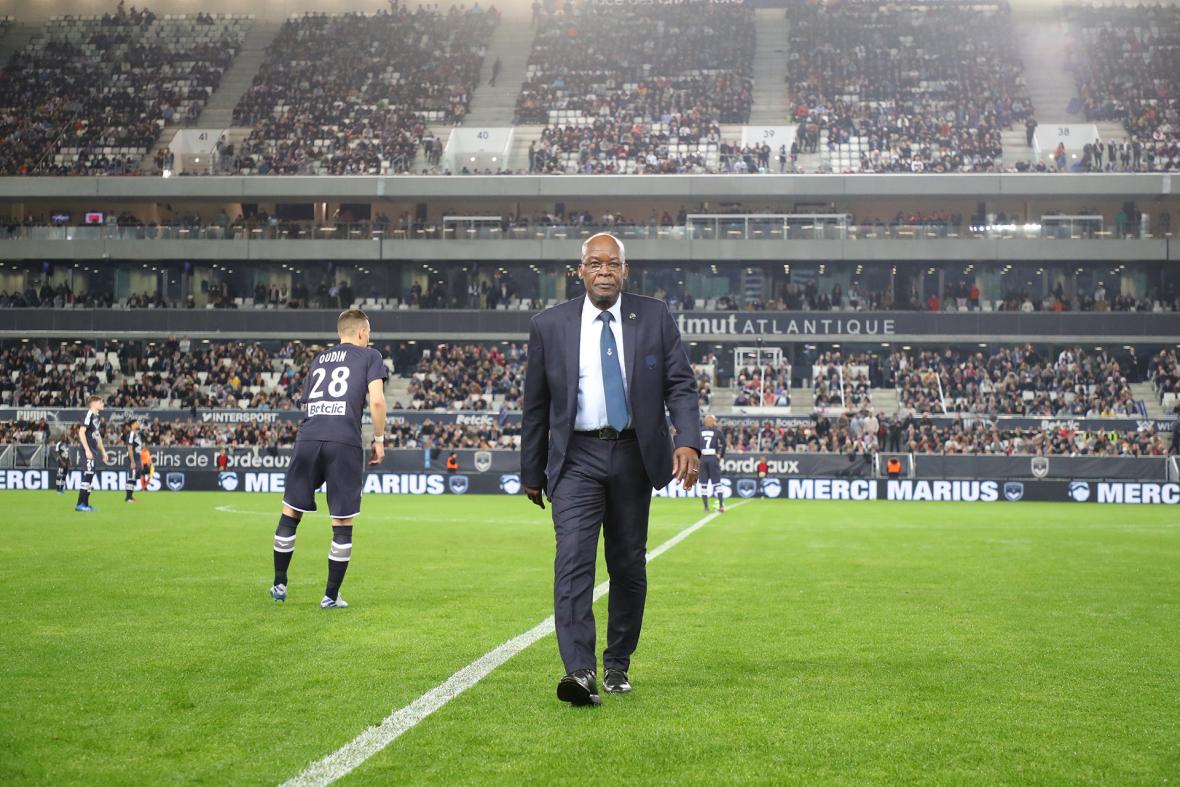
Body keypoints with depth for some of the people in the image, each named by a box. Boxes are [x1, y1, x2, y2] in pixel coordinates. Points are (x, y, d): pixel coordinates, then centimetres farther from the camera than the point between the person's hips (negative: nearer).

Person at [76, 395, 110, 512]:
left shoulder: (97, 417, 17)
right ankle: (80, 504, -11)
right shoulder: (88, 415, -11)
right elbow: (81, 432, -20)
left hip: (92, 450, 10)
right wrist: (87, 450, -24)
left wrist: (103, 451, 27)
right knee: (88, 474, -12)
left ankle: (85, 504, 16)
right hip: (88, 450, -10)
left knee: (90, 476, 11)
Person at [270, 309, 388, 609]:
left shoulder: (319, 359, 25)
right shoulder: (370, 356, 11)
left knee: (290, 514, 15)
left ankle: (279, 585, 22)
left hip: (308, 438, 4)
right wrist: (379, 440, 7)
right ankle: (331, 596, 8)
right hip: (345, 443, -4)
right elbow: (376, 400, -2)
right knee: (342, 524, 5)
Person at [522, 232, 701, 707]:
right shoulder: (549, 326, 1)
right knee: (573, 560, -17)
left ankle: (617, 664, 26)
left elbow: (680, 384, -1)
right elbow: (535, 406, 7)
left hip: (633, 456, 2)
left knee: (628, 566, 10)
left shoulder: (655, 318, 2)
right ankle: (580, 672, -23)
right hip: (577, 458, -1)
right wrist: (531, 472, 9)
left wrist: (688, 441, -18)